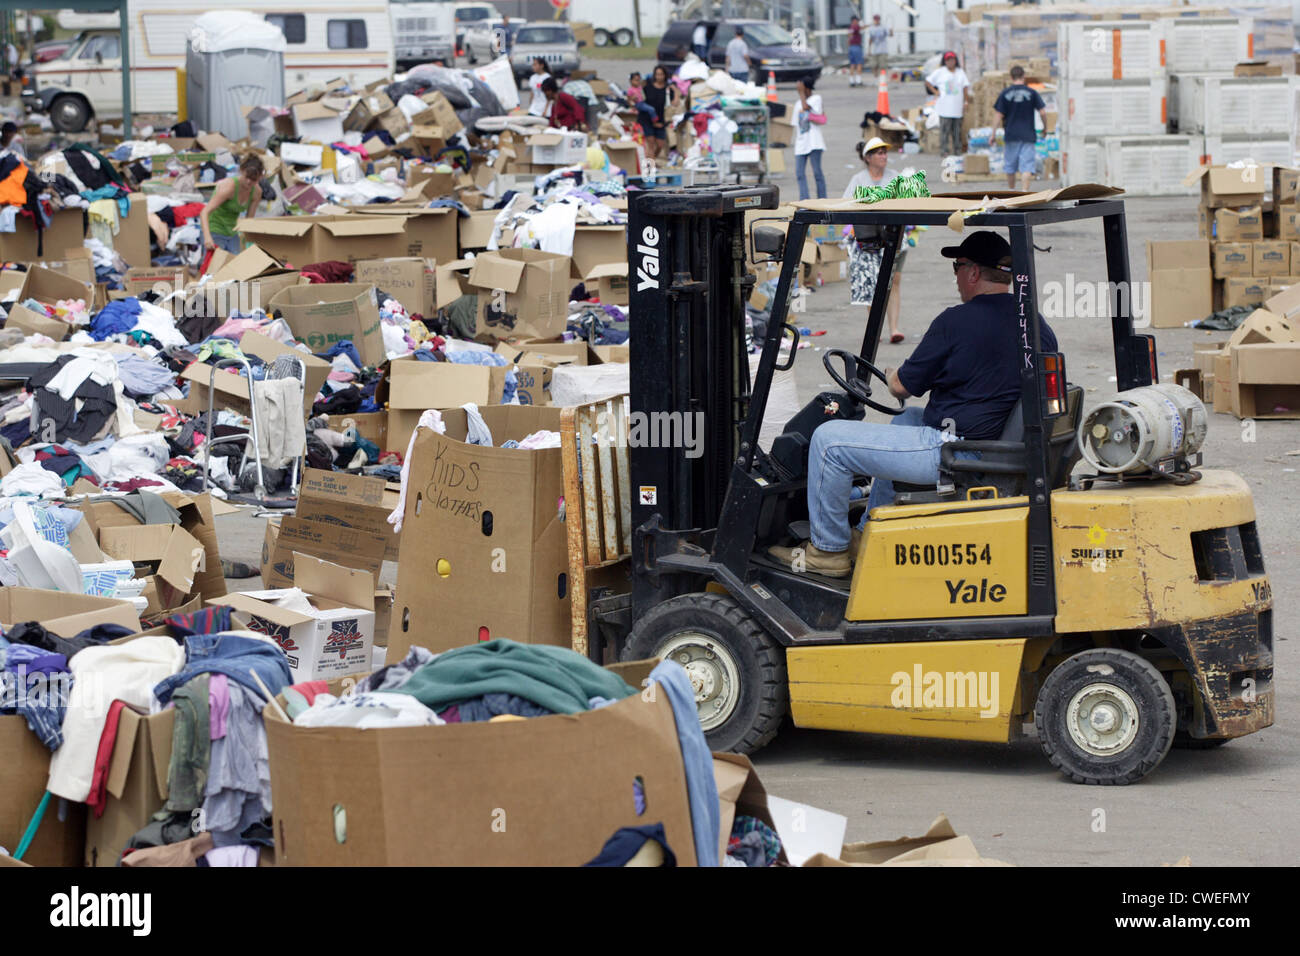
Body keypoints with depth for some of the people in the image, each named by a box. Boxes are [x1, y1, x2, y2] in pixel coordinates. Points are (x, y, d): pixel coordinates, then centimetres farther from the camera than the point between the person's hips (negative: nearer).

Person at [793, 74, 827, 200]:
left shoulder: (816, 98, 0)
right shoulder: (799, 103, 18)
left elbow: (806, 107, -19)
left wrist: (801, 92, -9)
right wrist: (796, 142, 16)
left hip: (813, 142, -6)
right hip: (801, 143, 6)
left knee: (817, 172, -5)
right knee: (799, 173, -4)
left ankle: (822, 200, 1)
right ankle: (804, 201, -5)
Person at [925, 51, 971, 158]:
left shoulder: (960, 72, 12)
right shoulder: (940, 72, 5)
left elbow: (965, 88, 10)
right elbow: (928, 82, 10)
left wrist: (966, 102, 3)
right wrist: (935, 92, -1)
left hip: (957, 107, 3)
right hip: (945, 107, -3)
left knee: (957, 130, 6)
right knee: (945, 129, -7)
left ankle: (957, 151, 12)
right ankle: (944, 150, -4)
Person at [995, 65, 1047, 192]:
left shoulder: (1005, 94, -1)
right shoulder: (1031, 93, -2)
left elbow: (999, 116, -2)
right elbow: (1042, 112, -5)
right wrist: (1045, 127, 12)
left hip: (1010, 135, 1)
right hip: (1028, 135, -1)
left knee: (1010, 167, 14)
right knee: (1026, 167, -4)